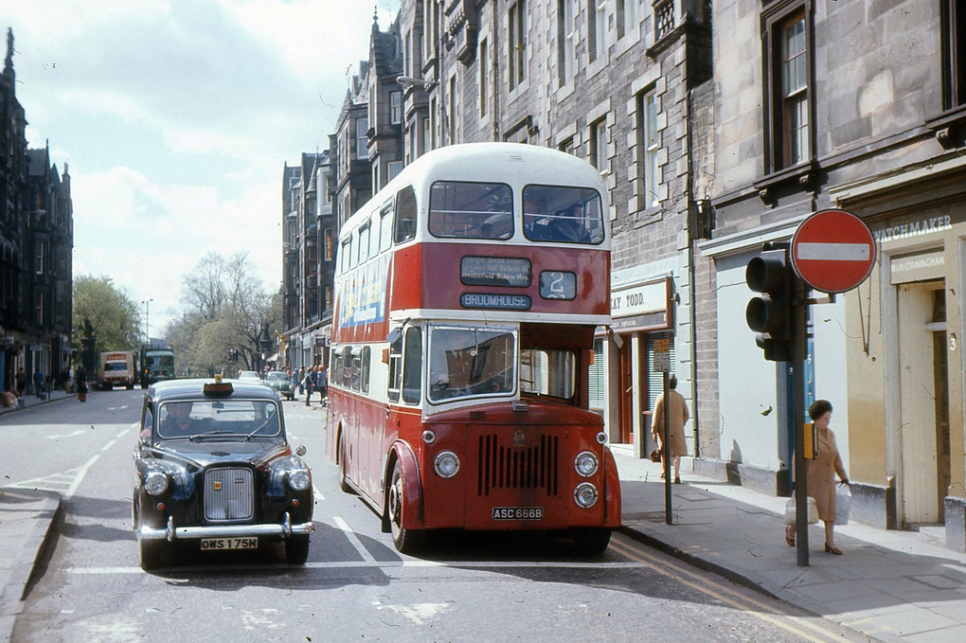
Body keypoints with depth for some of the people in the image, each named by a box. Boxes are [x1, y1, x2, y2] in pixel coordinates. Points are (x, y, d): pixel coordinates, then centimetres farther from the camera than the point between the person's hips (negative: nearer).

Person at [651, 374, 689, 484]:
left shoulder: (661, 397, -7)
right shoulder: (680, 397, 1)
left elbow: (656, 415, -6)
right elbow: (686, 415, 7)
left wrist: (654, 430, -1)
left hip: (664, 428, -1)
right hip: (677, 428, 1)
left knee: (664, 450, 17)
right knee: (677, 451, 1)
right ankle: (676, 474, -12)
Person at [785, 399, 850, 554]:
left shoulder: (830, 434, 9)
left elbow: (836, 457, 17)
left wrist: (844, 477, 16)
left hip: (827, 480, 6)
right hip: (810, 479, -6)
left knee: (830, 510, 2)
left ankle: (830, 543, 7)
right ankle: (791, 529, 28)